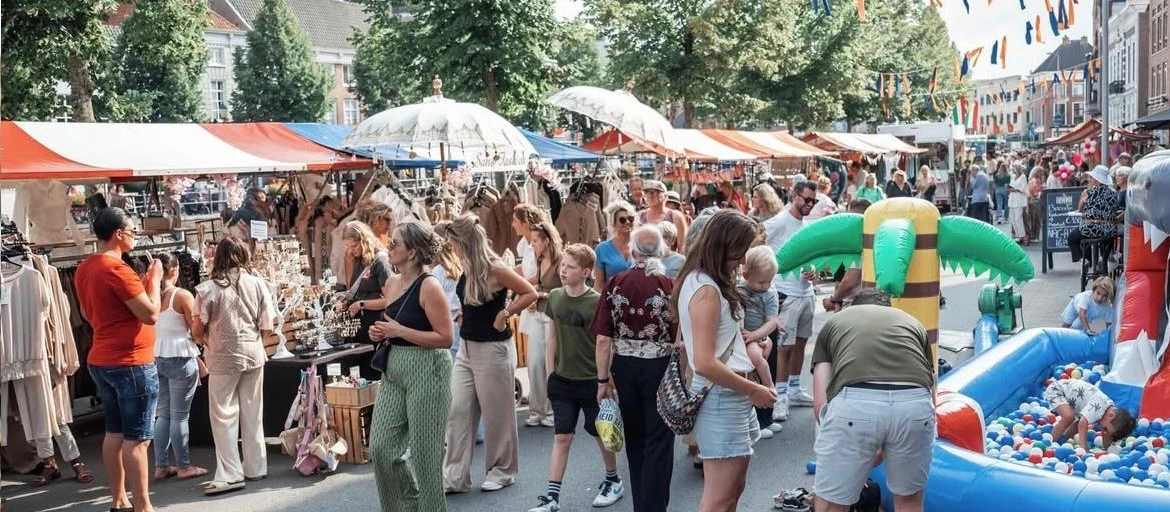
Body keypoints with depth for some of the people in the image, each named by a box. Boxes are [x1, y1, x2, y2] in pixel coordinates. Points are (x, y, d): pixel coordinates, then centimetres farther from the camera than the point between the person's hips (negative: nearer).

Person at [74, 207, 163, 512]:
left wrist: (142, 283, 18)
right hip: (131, 363, -9)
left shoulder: (84, 269, 8)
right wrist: (154, 280, -4)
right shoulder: (117, 269, -20)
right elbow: (151, 314, -20)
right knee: (137, 439, -5)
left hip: (100, 361, 9)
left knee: (114, 433, 14)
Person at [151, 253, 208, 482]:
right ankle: (183, 466, 8)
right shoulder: (183, 296, -12)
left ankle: (161, 465, 16)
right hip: (181, 359, -5)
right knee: (179, 415, 1)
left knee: (163, 413, 13)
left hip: (157, 358, 5)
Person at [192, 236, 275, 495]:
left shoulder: (208, 289, -9)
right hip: (253, 354, 4)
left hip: (224, 357, -4)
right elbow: (267, 326, 1)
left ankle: (230, 474, 0)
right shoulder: (258, 284, -2)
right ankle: (255, 467, 22)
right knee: (252, 413, 14)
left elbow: (197, 330, -5)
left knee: (224, 416, 3)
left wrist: (205, 340, 16)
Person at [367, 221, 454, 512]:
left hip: (426, 371, -8)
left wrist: (399, 331, -19)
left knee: (424, 454, 2)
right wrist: (380, 333, 3)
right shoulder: (391, 283, 9)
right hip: (393, 370, 8)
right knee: (380, 448, 9)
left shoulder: (429, 286, -15)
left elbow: (445, 338, -18)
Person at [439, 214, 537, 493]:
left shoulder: (495, 269, -18)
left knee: (497, 413, 6)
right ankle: (454, 476, 9)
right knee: (458, 411, 4)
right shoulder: (466, 269, 4)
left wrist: (504, 314, -15)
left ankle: (503, 471, 22)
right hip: (467, 347, 8)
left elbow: (530, 293, -14)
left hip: (493, 349, -8)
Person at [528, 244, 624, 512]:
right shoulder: (555, 297, -1)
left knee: (601, 434, 12)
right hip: (562, 380, 4)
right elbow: (552, 336, 9)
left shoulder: (596, 302, -15)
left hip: (591, 381, -4)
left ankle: (613, 480, 34)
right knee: (561, 437, 5)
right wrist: (550, 373, 8)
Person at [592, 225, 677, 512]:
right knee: (658, 442, 7)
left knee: (634, 438, 20)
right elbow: (680, 340, -12)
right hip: (660, 367, -3)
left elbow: (603, 339, -5)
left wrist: (603, 379, 4)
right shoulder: (670, 286, -13)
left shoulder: (615, 285, -6)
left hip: (624, 367, 3)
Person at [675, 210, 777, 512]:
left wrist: (747, 385, 8)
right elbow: (705, 363, -22)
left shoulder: (710, 283, 13)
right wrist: (753, 390, -13)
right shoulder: (706, 290, -18)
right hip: (720, 398, -10)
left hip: (730, 395, 10)